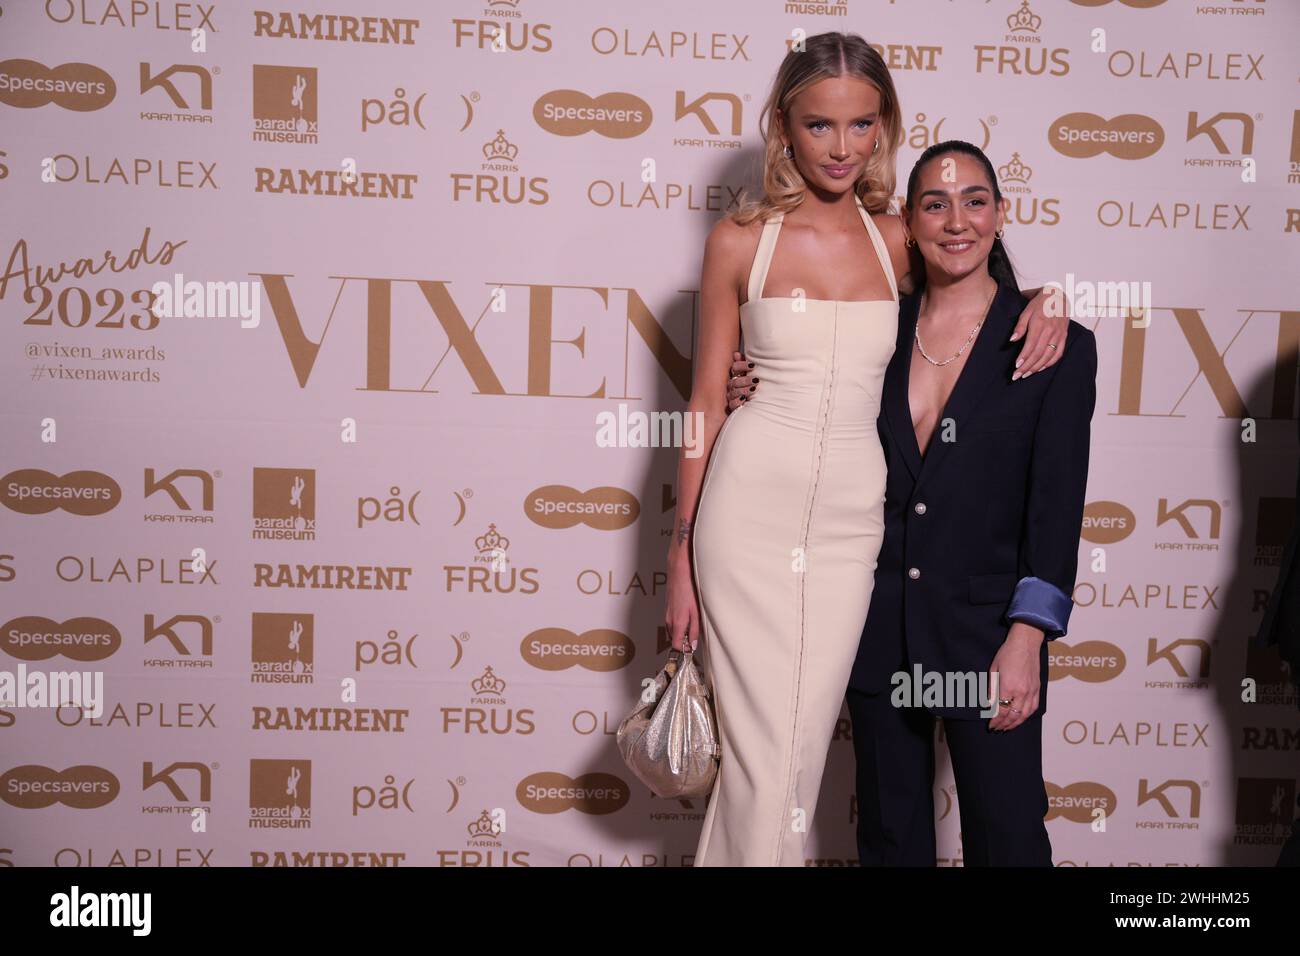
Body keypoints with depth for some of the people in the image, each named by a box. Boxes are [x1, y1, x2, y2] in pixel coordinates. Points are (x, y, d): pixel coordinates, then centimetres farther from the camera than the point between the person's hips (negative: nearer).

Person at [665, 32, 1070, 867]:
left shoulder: (897, 240, 6)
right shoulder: (740, 242, 0)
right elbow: (707, 403, 2)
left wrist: (1043, 297, 0)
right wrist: (681, 554, 1)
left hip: (851, 517, 3)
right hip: (749, 508, -2)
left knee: (806, 746, 7)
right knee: (763, 750, -1)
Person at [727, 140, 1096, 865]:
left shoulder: (1056, 345, -3)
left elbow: (1057, 504, -6)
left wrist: (1025, 639, -14)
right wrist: (764, 402, -2)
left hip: (985, 627, -3)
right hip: (880, 626, 3)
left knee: (1005, 837, 2)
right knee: (890, 835, 15)